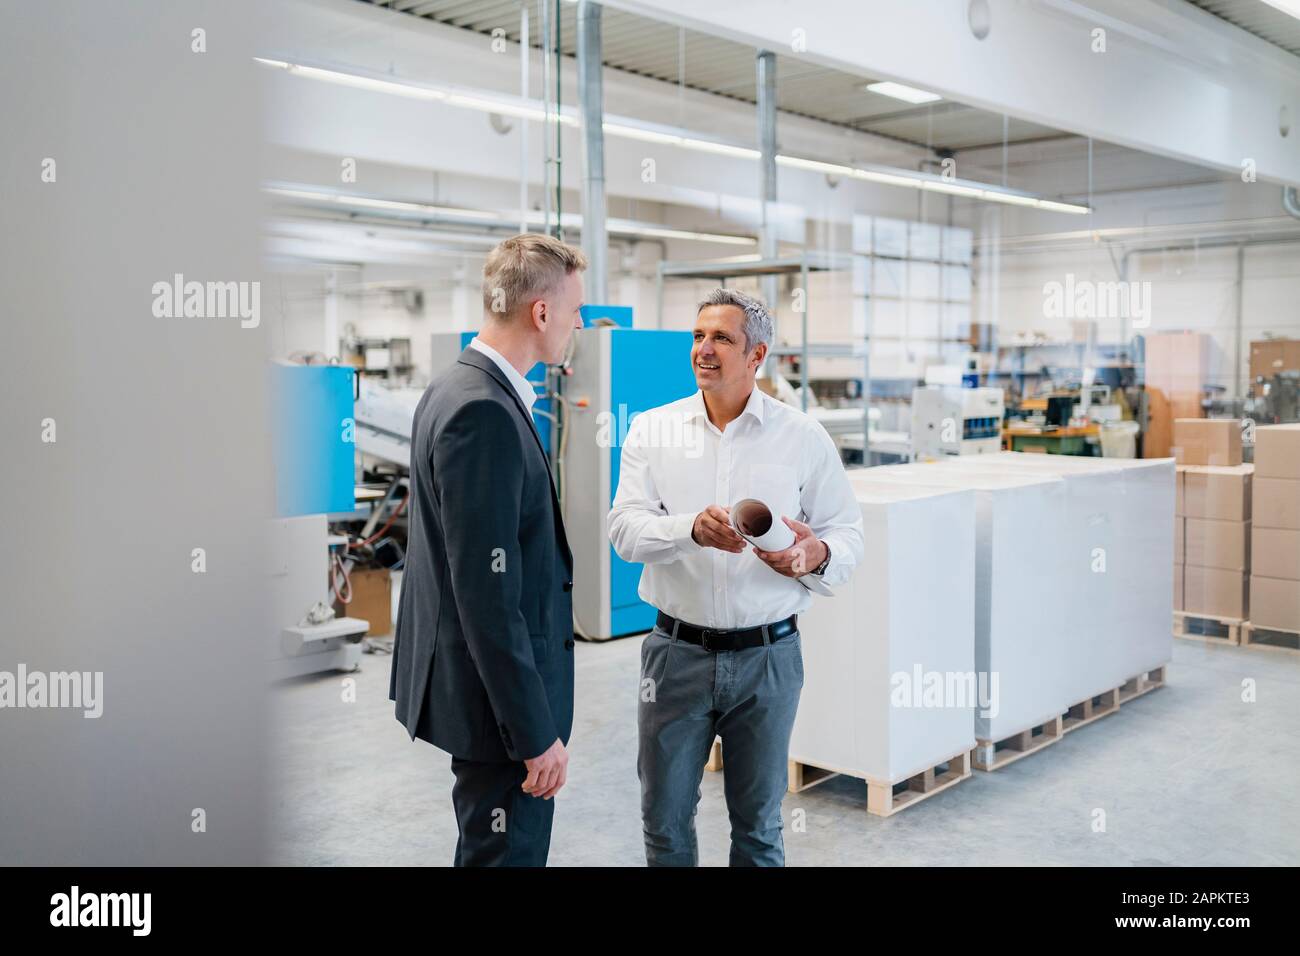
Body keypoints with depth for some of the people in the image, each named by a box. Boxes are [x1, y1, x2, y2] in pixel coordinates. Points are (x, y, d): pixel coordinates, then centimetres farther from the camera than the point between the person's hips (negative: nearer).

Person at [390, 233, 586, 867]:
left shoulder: (457, 389, 9)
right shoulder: (483, 412, -23)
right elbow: (486, 593, -26)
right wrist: (536, 732, -21)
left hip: (472, 677, 10)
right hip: (498, 693, -10)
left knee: (489, 843, 24)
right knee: (509, 850, 4)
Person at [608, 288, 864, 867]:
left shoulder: (804, 439, -1)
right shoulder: (652, 429, 0)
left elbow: (847, 535, 1)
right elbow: (625, 529, -10)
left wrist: (817, 554, -22)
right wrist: (694, 530, -29)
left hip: (768, 655, 0)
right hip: (676, 651, 1)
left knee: (758, 825, 15)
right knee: (664, 821, 13)